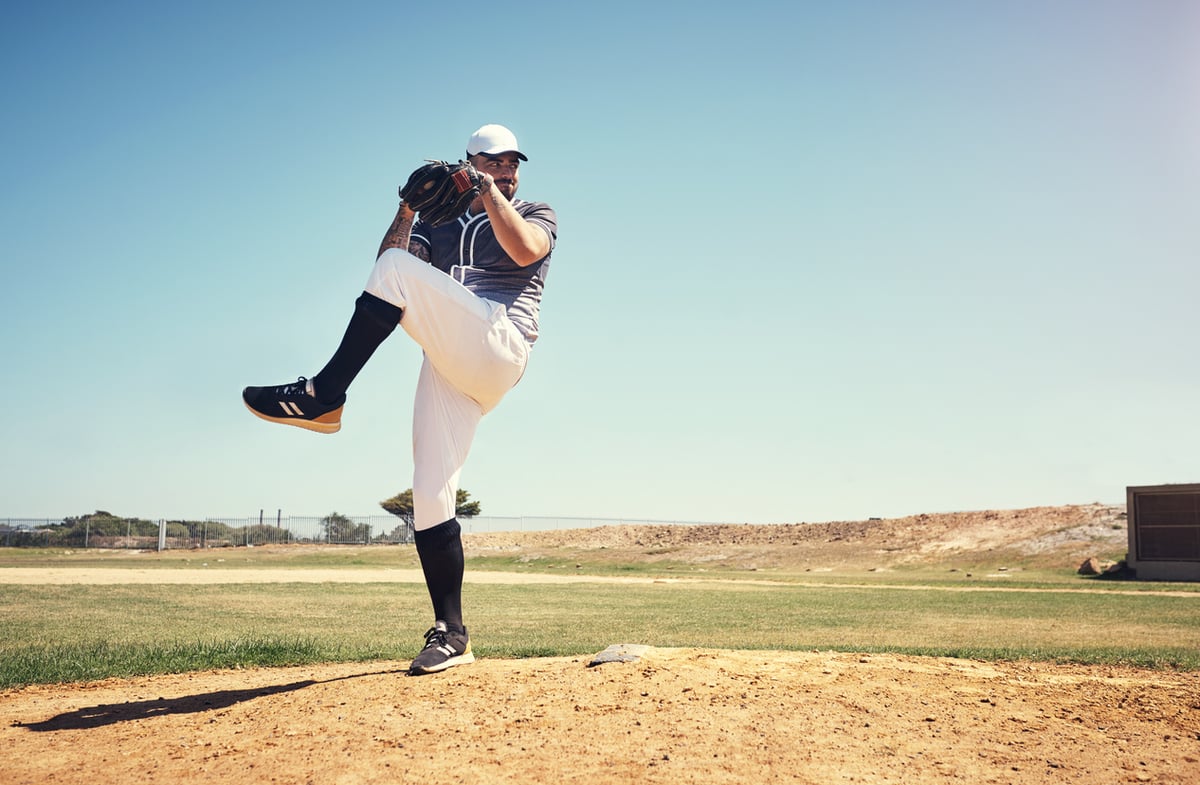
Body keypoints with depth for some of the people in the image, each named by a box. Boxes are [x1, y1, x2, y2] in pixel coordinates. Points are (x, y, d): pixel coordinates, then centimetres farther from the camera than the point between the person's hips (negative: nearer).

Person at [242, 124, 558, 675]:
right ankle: (450, 633, 1)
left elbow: (524, 250, -8)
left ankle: (322, 396, -24)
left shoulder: (536, 214, 18)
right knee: (430, 495, -7)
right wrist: (407, 209, 3)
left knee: (399, 269, -24)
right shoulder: (440, 226, 29)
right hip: (449, 369, 5)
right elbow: (385, 268, 13)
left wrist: (491, 192, -6)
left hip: (498, 347, -5)